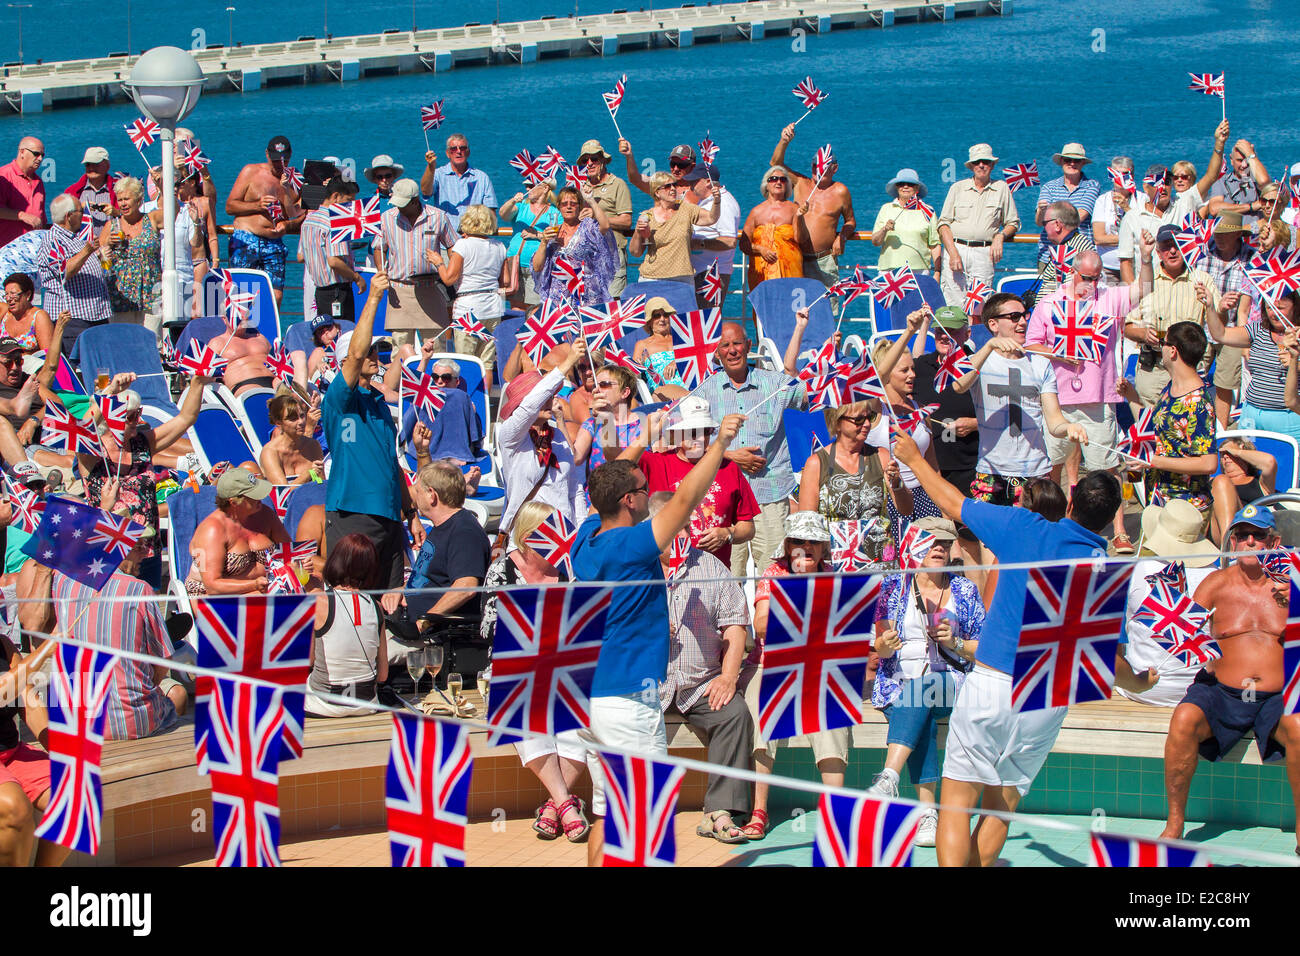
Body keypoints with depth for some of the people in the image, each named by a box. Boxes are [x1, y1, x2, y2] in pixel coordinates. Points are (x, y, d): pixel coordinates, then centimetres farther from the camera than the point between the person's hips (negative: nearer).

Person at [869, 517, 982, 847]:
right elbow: (878, 648, 7)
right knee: (922, 721, -34)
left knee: (920, 691, -37)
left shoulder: (965, 591, 13)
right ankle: (928, 812, -41)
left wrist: (955, 643, -9)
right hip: (897, 682, 0)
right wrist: (885, 644, -17)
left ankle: (889, 778, -54)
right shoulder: (893, 587, 12)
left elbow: (984, 649, 11)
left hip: (951, 681, 0)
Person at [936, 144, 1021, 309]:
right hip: (956, 247, 0)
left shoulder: (1002, 188, 13)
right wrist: (953, 253, -8)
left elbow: (1013, 223, 18)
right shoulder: (957, 188, 11)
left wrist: (1001, 236, -4)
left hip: (984, 253, 0)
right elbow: (943, 224, 6)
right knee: (953, 306, -9)